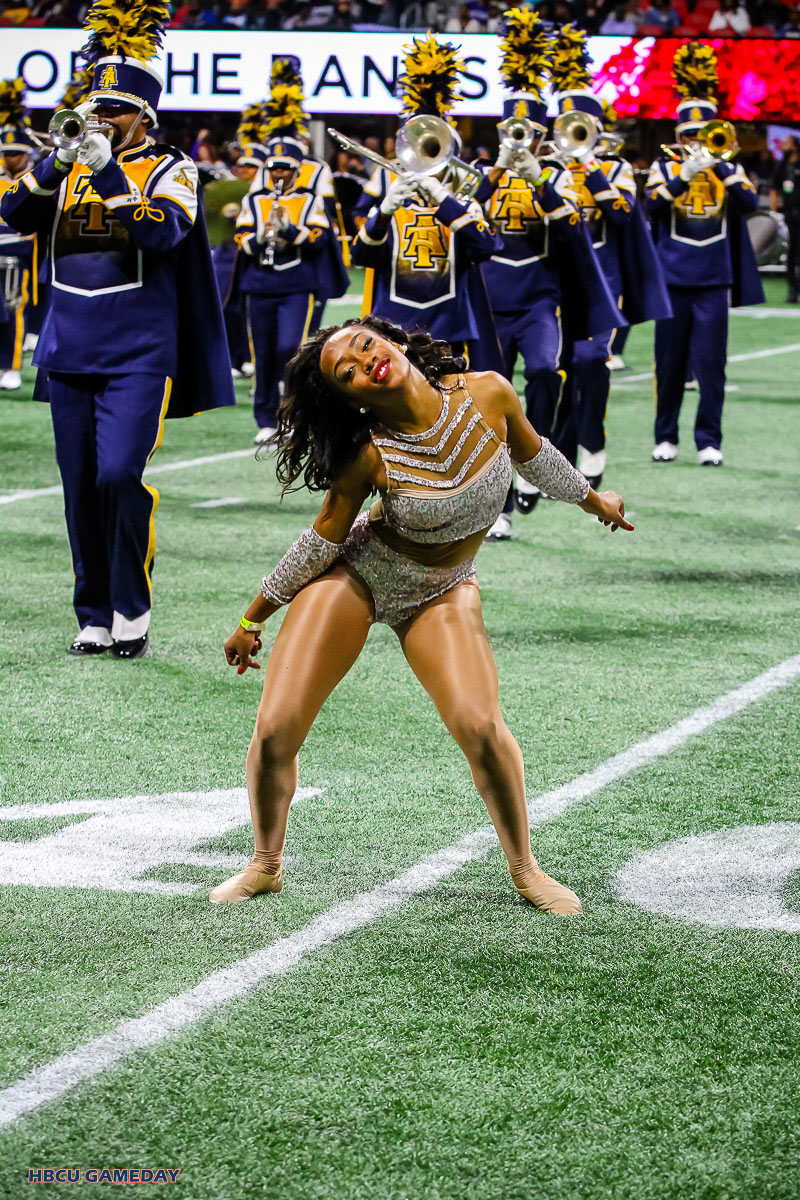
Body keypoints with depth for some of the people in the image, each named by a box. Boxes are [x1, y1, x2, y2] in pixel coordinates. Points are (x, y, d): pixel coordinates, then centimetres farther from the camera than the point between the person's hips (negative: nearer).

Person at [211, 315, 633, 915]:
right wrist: (254, 619, -3)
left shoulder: (488, 394, -17)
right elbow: (324, 538, -9)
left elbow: (531, 453, 5)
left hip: (442, 593, 1)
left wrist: (593, 499, 22)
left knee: (480, 726, -21)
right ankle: (265, 866, 16)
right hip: (355, 572, -1)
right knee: (276, 729, -10)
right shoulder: (368, 454, -23)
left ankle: (526, 870, 0)